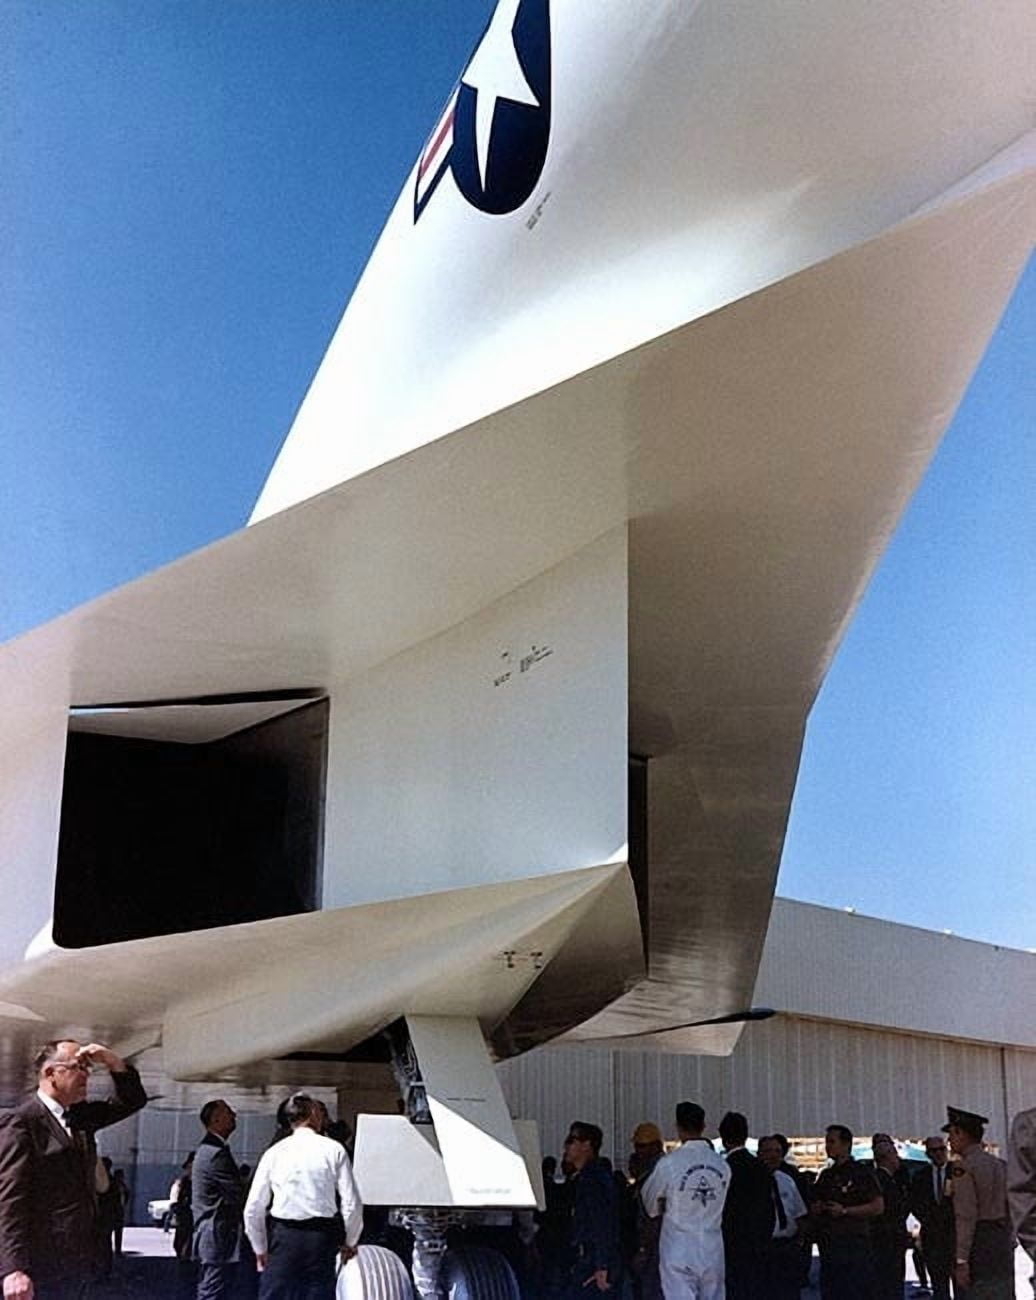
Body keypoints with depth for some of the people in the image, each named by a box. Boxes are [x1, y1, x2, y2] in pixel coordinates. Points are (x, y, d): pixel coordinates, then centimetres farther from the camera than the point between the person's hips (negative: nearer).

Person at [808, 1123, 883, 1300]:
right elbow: (813, 1207, 28)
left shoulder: (861, 1173, -2)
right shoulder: (826, 1175, 18)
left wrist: (845, 1211, -14)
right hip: (828, 1244, 7)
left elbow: (878, 1206, -10)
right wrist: (815, 1210, 4)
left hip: (854, 1244, -7)